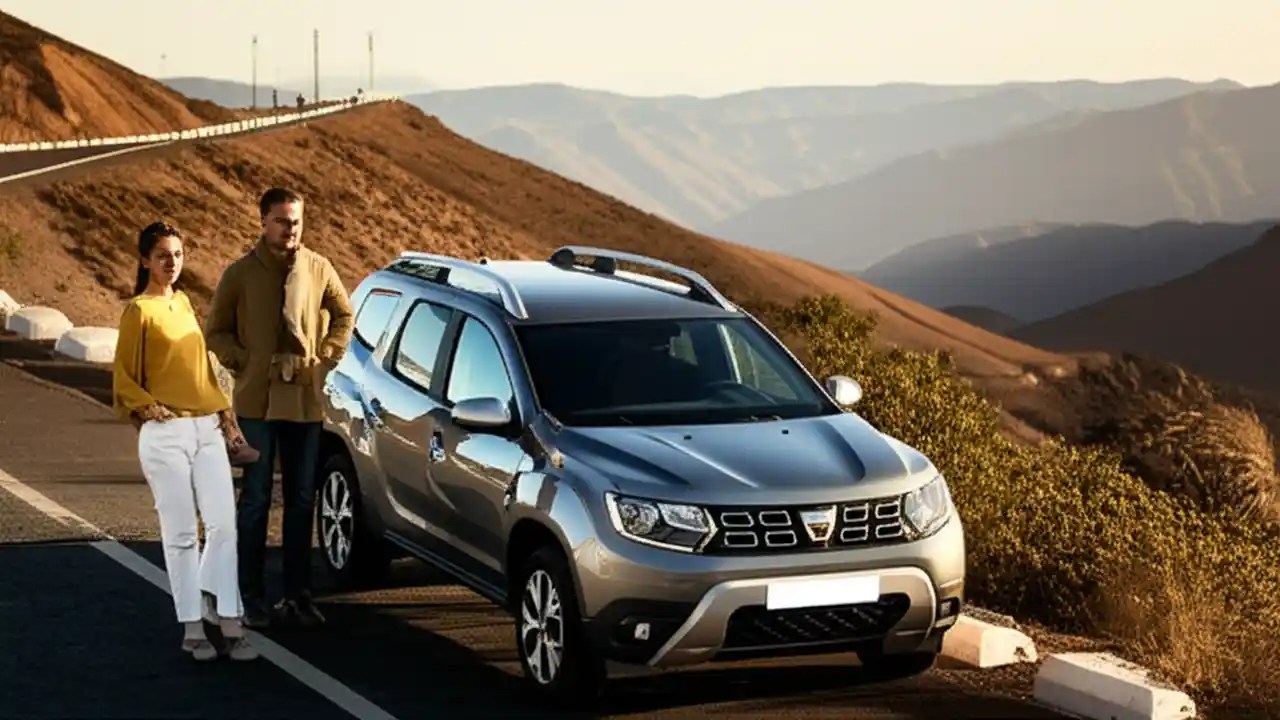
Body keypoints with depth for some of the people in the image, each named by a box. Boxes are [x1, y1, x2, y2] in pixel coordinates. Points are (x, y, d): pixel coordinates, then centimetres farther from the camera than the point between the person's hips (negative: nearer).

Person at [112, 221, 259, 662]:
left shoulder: (183, 303, 14)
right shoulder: (139, 310, -4)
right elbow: (123, 378, -2)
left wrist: (225, 415, 15)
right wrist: (149, 408, -14)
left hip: (207, 429, 6)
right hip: (165, 434, -6)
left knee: (224, 523, -1)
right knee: (181, 532, -1)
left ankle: (229, 621, 8)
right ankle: (193, 629, 6)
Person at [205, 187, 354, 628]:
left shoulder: (318, 269, 3)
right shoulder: (241, 273, -4)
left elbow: (343, 316, 17)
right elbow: (216, 330, 6)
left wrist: (326, 358, 6)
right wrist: (243, 364, -6)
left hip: (305, 400, 2)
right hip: (257, 400, -2)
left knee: (301, 500, 8)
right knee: (256, 499, 2)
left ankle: (298, 595, 16)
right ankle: (252, 597, 8)